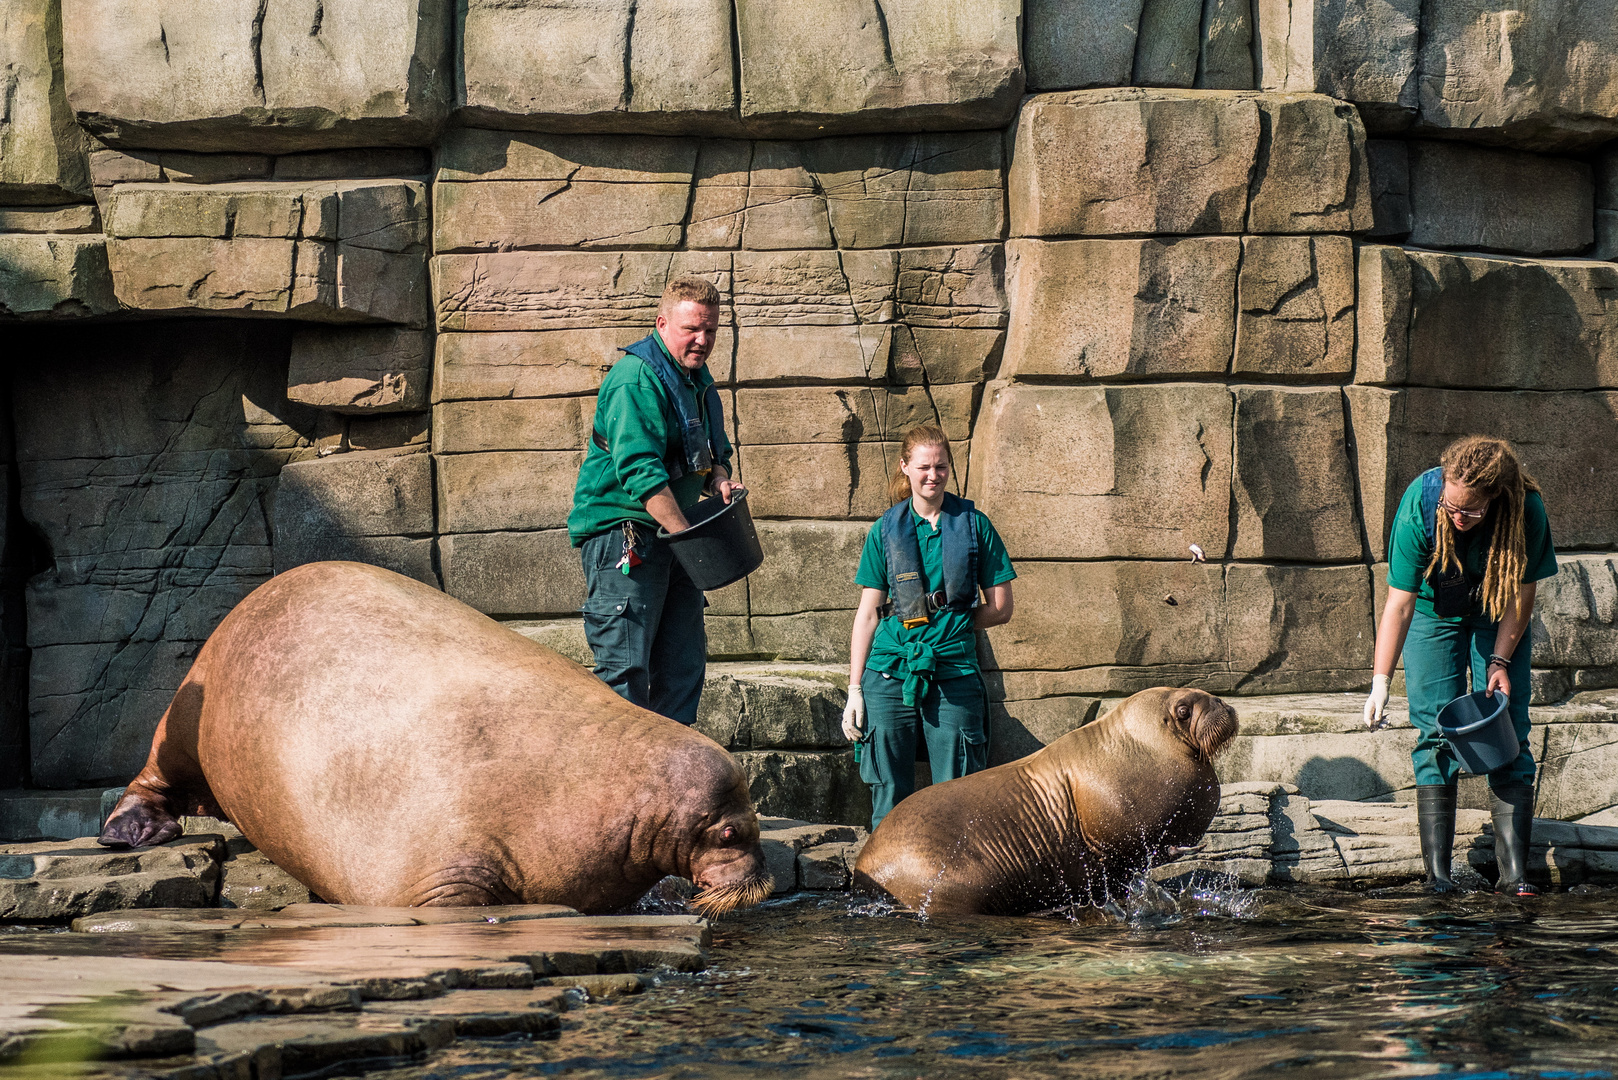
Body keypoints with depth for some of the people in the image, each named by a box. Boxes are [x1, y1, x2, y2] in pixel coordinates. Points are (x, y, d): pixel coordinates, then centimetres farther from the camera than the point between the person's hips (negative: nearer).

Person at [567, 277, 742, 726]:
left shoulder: (698, 380, 13)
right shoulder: (636, 380, -16)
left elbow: (713, 453, 25)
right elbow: (641, 470, -24)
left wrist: (720, 480, 1)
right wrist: (689, 535, -27)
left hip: (674, 535, 9)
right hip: (623, 533, -9)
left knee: (683, 665, 9)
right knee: (625, 669, -11)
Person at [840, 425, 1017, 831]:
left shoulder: (973, 525, 7)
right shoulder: (886, 530, 9)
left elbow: (1000, 607, 9)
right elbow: (868, 614, 9)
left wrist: (948, 623, 2)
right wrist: (854, 690, 4)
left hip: (954, 674, -1)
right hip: (890, 674, 1)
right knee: (889, 797, 1)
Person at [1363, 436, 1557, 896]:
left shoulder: (1526, 509, -30)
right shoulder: (1419, 504, -32)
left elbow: (1523, 592, -15)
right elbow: (1400, 602, -28)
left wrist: (1500, 660, -19)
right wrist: (1381, 681, -31)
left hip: (1499, 619, 1)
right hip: (1435, 613, -1)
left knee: (1509, 734, -8)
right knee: (1435, 732, -9)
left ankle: (1513, 870, -11)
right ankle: (1437, 871, -10)